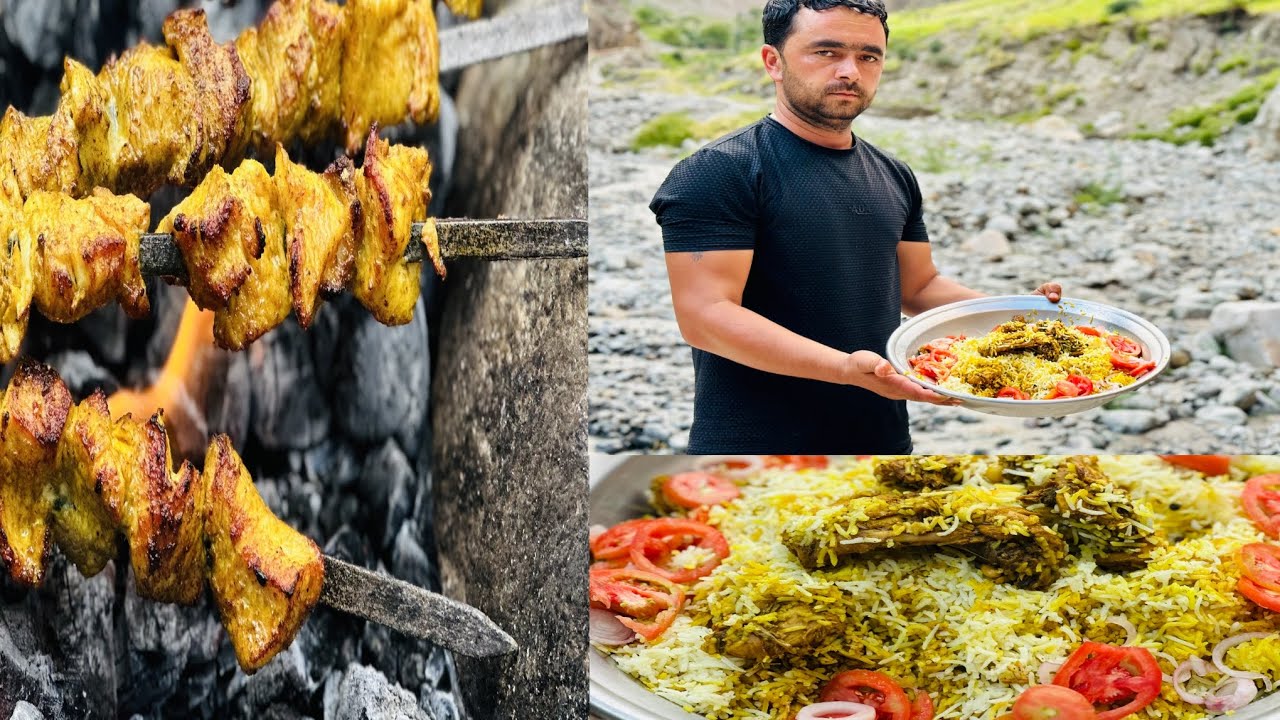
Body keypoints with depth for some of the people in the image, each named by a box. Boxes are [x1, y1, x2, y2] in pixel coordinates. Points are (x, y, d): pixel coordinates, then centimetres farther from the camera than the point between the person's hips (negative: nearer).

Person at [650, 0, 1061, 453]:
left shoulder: (894, 177, 9)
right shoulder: (718, 172, -13)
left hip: (884, 434, 7)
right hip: (757, 438, -7)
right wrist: (845, 367, -31)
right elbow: (705, 314, -21)